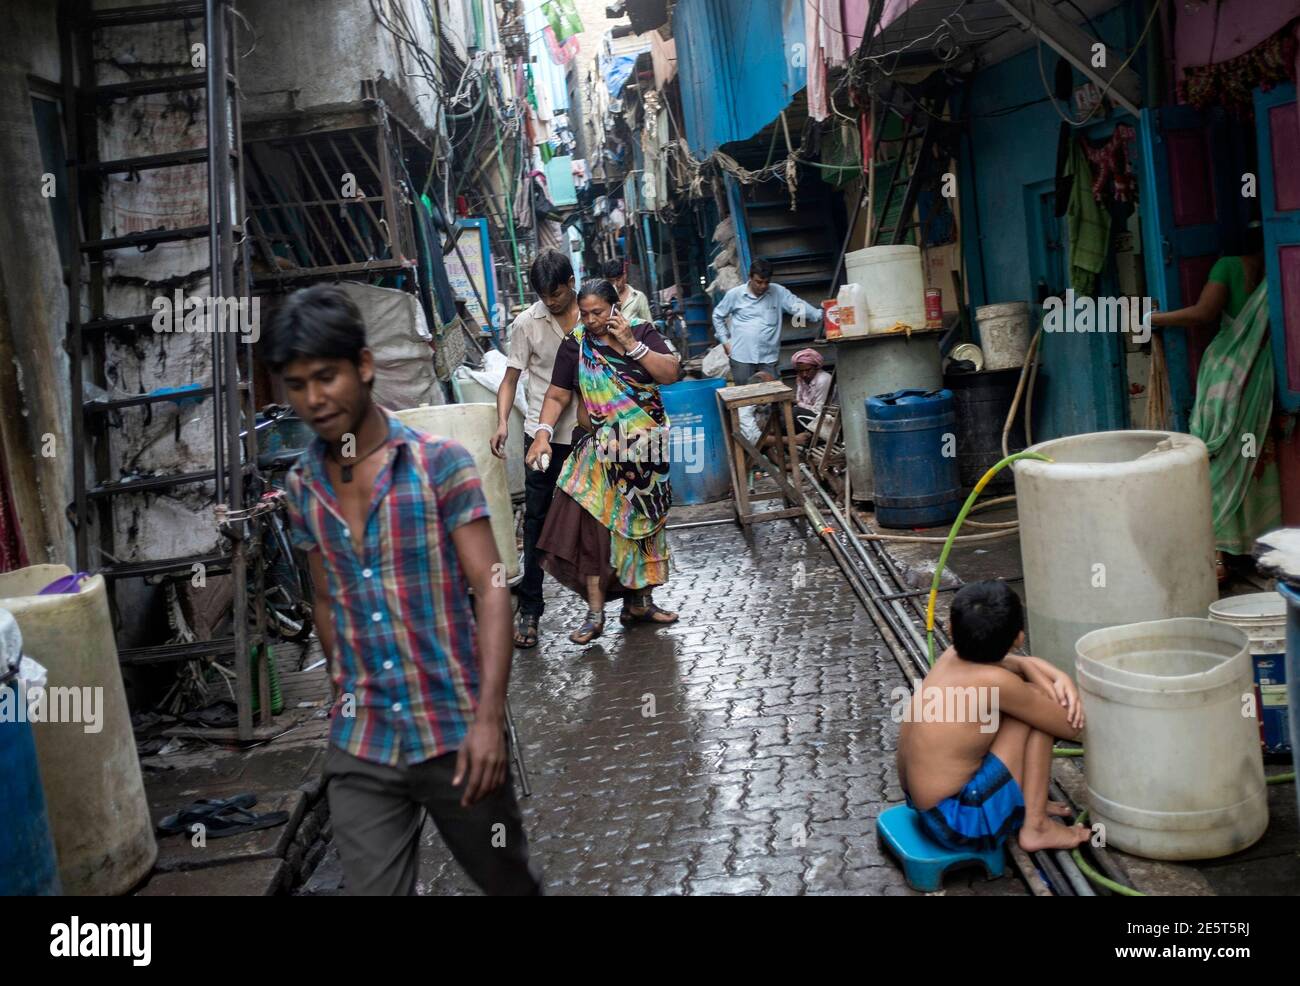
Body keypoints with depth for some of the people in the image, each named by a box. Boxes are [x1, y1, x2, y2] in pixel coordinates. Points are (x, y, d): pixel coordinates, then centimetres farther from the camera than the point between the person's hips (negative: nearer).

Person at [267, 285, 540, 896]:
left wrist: (489, 717, -20)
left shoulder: (439, 462, -9)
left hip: (455, 731, -3)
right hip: (358, 749, 3)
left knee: (508, 881, 16)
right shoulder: (301, 488, 4)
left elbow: (490, 588, -13)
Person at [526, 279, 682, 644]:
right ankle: (595, 613, -5)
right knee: (594, 524, -10)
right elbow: (557, 396, -3)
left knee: (644, 522, 10)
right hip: (599, 450, -1)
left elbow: (671, 373, -12)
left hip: (645, 449, 2)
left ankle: (640, 601, 24)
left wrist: (630, 344, -17)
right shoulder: (575, 345, -2)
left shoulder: (641, 332, 0)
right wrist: (543, 433, -17)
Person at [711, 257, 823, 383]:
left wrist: (819, 315, -19)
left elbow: (798, 305, -6)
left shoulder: (778, 292, 1)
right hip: (741, 357, -1)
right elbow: (718, 316, 11)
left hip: (768, 357, 1)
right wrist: (724, 340, 6)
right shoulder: (734, 294, 0)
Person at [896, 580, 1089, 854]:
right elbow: (1072, 726, -11)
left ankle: (1028, 804, 20)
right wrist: (1048, 685, 6)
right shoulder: (995, 682, -23)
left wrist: (1059, 676, -4)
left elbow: (1024, 663, 16)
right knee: (1038, 700, -6)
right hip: (963, 823, -8)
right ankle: (1035, 827, 0)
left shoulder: (952, 656, -1)